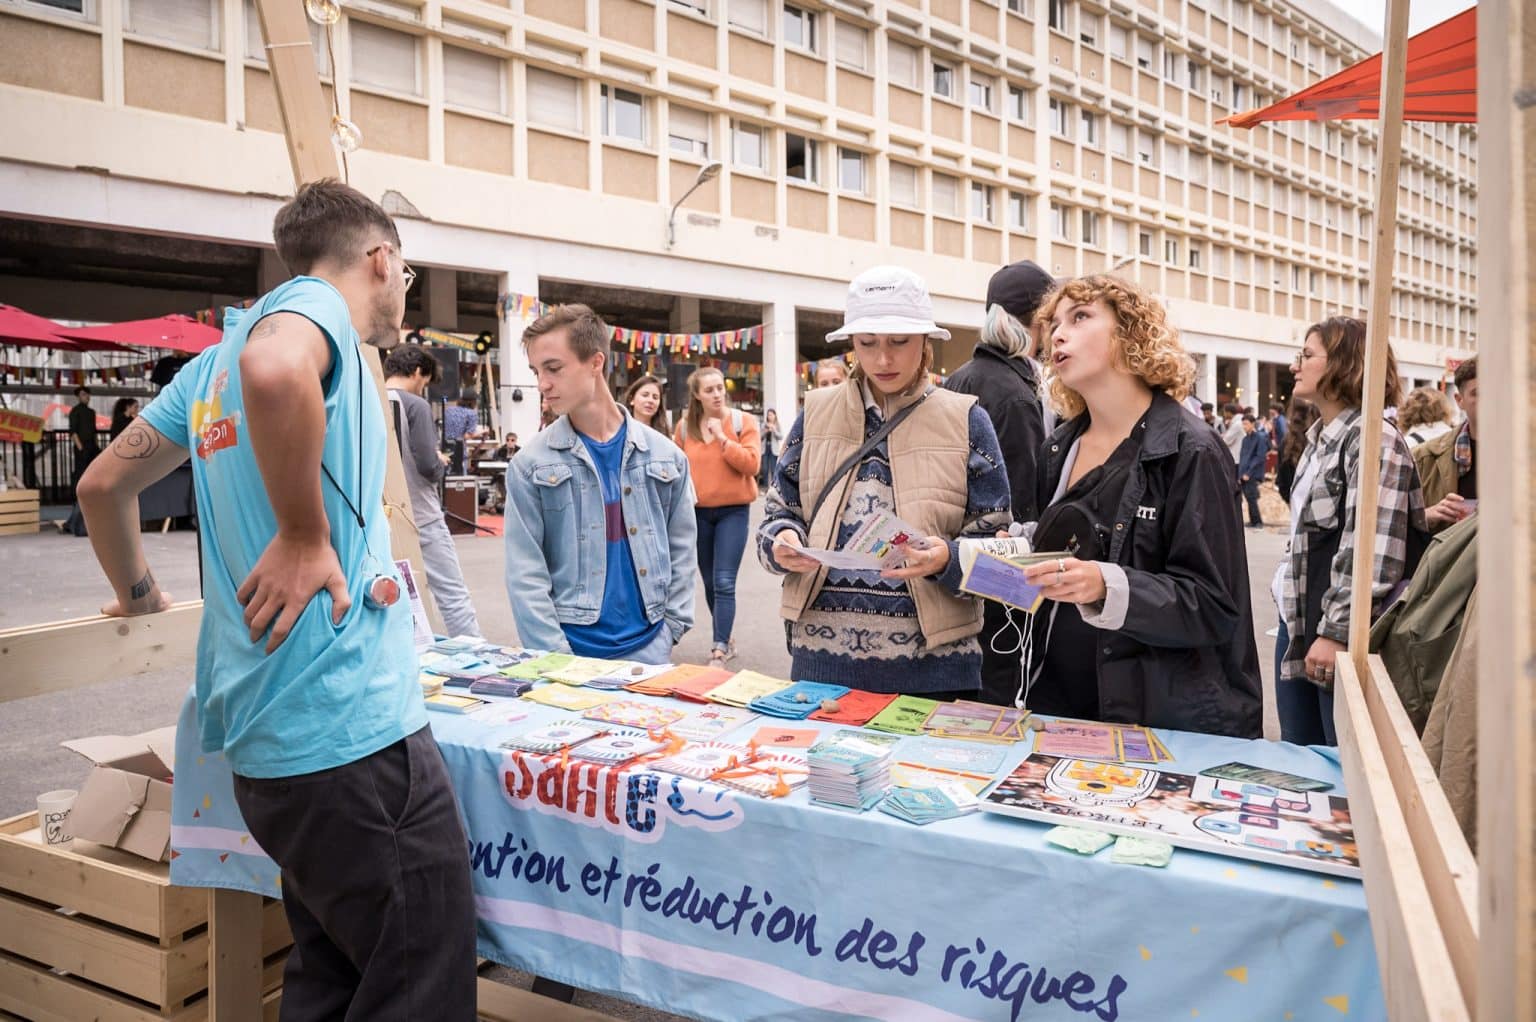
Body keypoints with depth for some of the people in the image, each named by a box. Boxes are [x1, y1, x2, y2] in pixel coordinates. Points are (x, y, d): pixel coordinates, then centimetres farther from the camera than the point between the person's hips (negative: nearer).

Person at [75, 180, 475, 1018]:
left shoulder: (213, 360, 19)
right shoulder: (315, 306, -7)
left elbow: (103, 483, 27)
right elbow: (275, 368, -32)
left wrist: (136, 592, 41)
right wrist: (306, 534, -22)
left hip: (267, 733, 10)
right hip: (349, 728, -9)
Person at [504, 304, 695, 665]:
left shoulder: (664, 456, 2)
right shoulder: (530, 464, -4)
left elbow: (680, 549, 8)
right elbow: (526, 574, -6)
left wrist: (671, 629, 0)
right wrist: (557, 659, -12)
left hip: (648, 649, 2)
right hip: (573, 651, -2)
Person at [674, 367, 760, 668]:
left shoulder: (743, 421, -5)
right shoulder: (684, 425, 3)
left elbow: (752, 464, -14)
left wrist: (721, 437, -17)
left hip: (733, 510, -3)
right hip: (697, 511, 3)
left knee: (724, 583, -11)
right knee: (710, 583, 12)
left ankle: (718, 652, -10)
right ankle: (725, 640, 29)